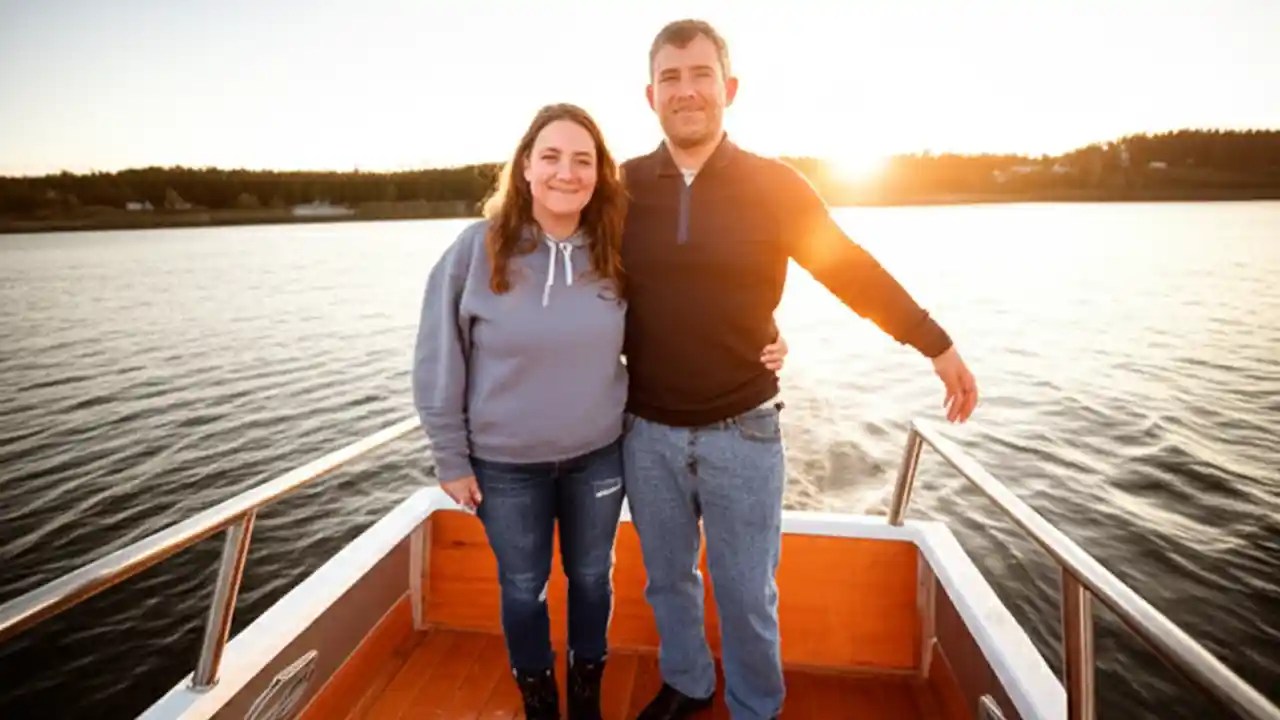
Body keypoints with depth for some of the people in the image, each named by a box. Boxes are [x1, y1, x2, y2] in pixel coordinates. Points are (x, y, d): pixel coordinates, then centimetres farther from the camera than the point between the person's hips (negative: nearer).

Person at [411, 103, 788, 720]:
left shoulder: (614, 252, -7)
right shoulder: (477, 248, -13)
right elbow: (438, 361, -7)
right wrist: (451, 458, -5)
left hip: (598, 455, 2)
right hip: (505, 464, -1)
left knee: (591, 577, 20)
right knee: (523, 588, 17)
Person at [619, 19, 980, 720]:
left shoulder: (774, 186, -5)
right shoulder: (622, 187, -1)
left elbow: (854, 271, 1)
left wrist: (938, 346, 5)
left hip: (742, 430, -2)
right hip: (646, 430, 2)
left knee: (746, 593, 13)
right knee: (667, 579, 20)